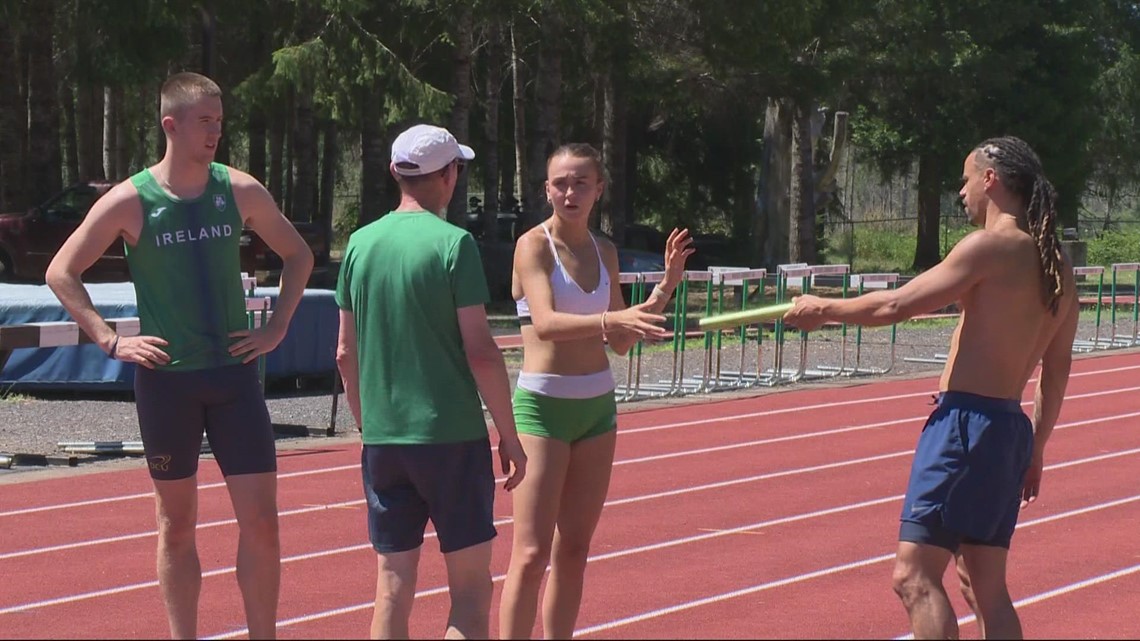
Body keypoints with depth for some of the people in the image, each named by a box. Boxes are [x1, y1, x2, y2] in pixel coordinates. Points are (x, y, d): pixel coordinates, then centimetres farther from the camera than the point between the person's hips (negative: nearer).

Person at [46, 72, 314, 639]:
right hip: (166, 379, -2)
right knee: (177, 523, 7)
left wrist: (276, 328, 5)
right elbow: (61, 273, 0)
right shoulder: (130, 201, -6)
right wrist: (111, 341, -6)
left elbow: (298, 256, 16)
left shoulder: (240, 191, 2)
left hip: (235, 373, 2)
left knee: (260, 519, -3)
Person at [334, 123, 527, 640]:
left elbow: (346, 355, 10)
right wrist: (509, 436, -4)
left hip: (382, 440, 5)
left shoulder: (361, 244, 6)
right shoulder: (453, 244, -9)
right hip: (452, 437, -5)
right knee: (470, 588, 2)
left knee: (392, 588, 7)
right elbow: (480, 351, -12)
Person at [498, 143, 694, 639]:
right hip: (543, 406, -6)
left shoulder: (604, 252, 9)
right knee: (531, 555, -10)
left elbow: (620, 343, 13)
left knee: (573, 550, 9)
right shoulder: (534, 245, -10)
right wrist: (608, 320, -42)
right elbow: (545, 323, -27)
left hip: (597, 406, 6)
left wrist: (666, 286, 3)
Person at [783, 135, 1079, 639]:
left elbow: (895, 306, -11)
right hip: (1010, 428, 9)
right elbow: (1056, 369, 19)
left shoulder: (991, 247, -12)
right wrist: (1035, 447, 28)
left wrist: (823, 310, 3)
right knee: (985, 588, 15)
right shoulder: (1057, 268, 13)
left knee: (915, 577, -11)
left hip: (966, 421, -9)